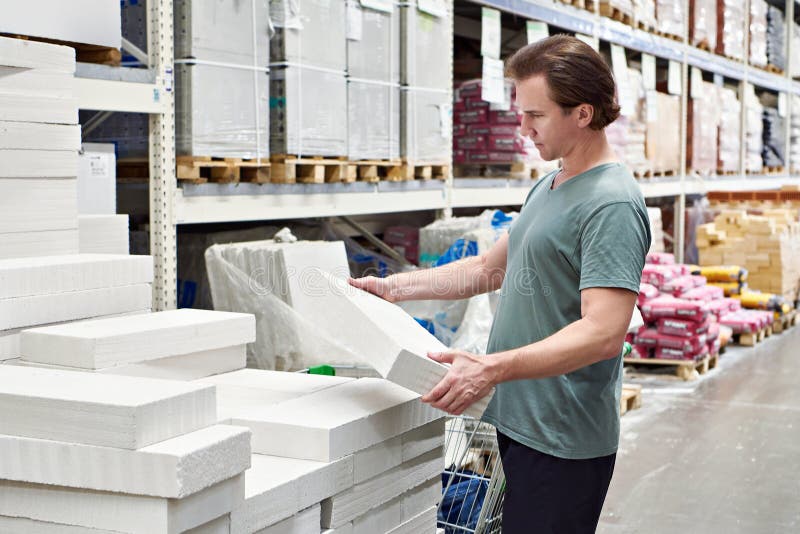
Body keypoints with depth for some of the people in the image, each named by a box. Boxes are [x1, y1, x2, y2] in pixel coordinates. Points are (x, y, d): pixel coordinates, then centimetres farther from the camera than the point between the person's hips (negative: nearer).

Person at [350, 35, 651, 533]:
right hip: (516, 421, 9)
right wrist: (393, 287, 11)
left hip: (561, 442, -9)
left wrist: (493, 368, -35)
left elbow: (603, 333, -26)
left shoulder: (611, 205, -18)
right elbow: (489, 269, 20)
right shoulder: (548, 187, 13)